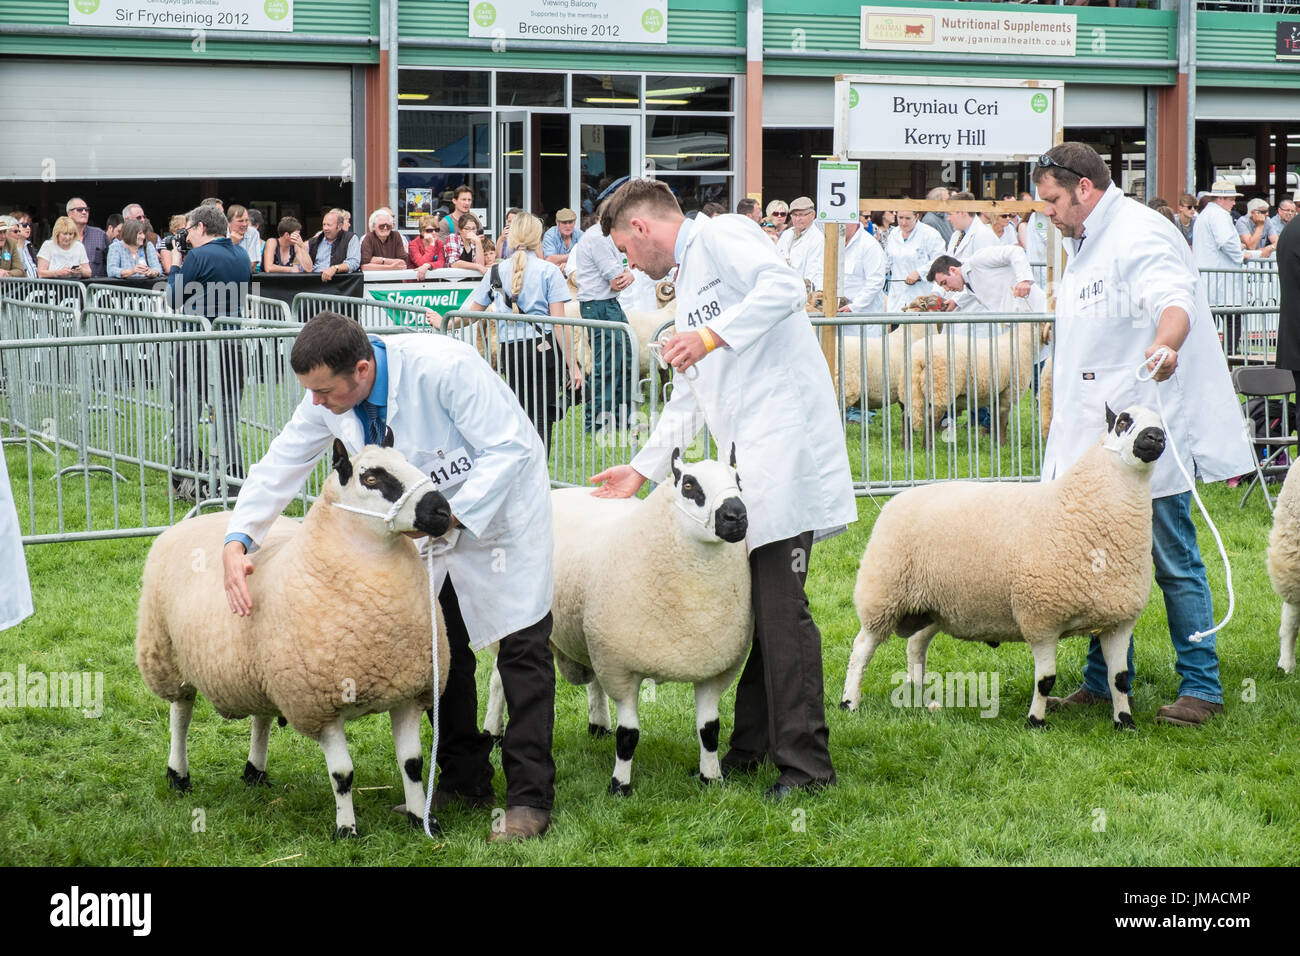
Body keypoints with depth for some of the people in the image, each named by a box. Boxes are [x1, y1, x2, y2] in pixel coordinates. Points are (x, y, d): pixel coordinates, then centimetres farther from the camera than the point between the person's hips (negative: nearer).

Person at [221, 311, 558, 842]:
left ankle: (530, 798, -2)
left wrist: (452, 514, -36)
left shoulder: (442, 368, -34)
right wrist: (236, 541, -18)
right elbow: (279, 468, -6)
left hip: (502, 505, -6)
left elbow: (509, 448, -29)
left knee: (523, 650, -6)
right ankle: (465, 782, 21)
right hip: (431, 520, 7)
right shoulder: (329, 398, -14)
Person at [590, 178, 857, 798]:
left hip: (785, 438, -10)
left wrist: (714, 335, -21)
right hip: (743, 457, 10)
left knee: (779, 601, -11)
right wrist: (642, 468, 26)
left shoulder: (722, 236, 0)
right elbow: (688, 399, 30)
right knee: (746, 597, 11)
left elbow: (784, 286, -19)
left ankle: (805, 763, -8)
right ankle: (751, 746, 19)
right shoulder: (688, 288, 27)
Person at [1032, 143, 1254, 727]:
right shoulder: (1087, 244, 19)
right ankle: (1103, 682, 21)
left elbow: (1174, 302, -33)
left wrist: (1164, 345, -54)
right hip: (1098, 437, 10)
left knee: (1173, 562, -4)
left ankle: (1201, 687, 4)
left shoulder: (1141, 235, -13)